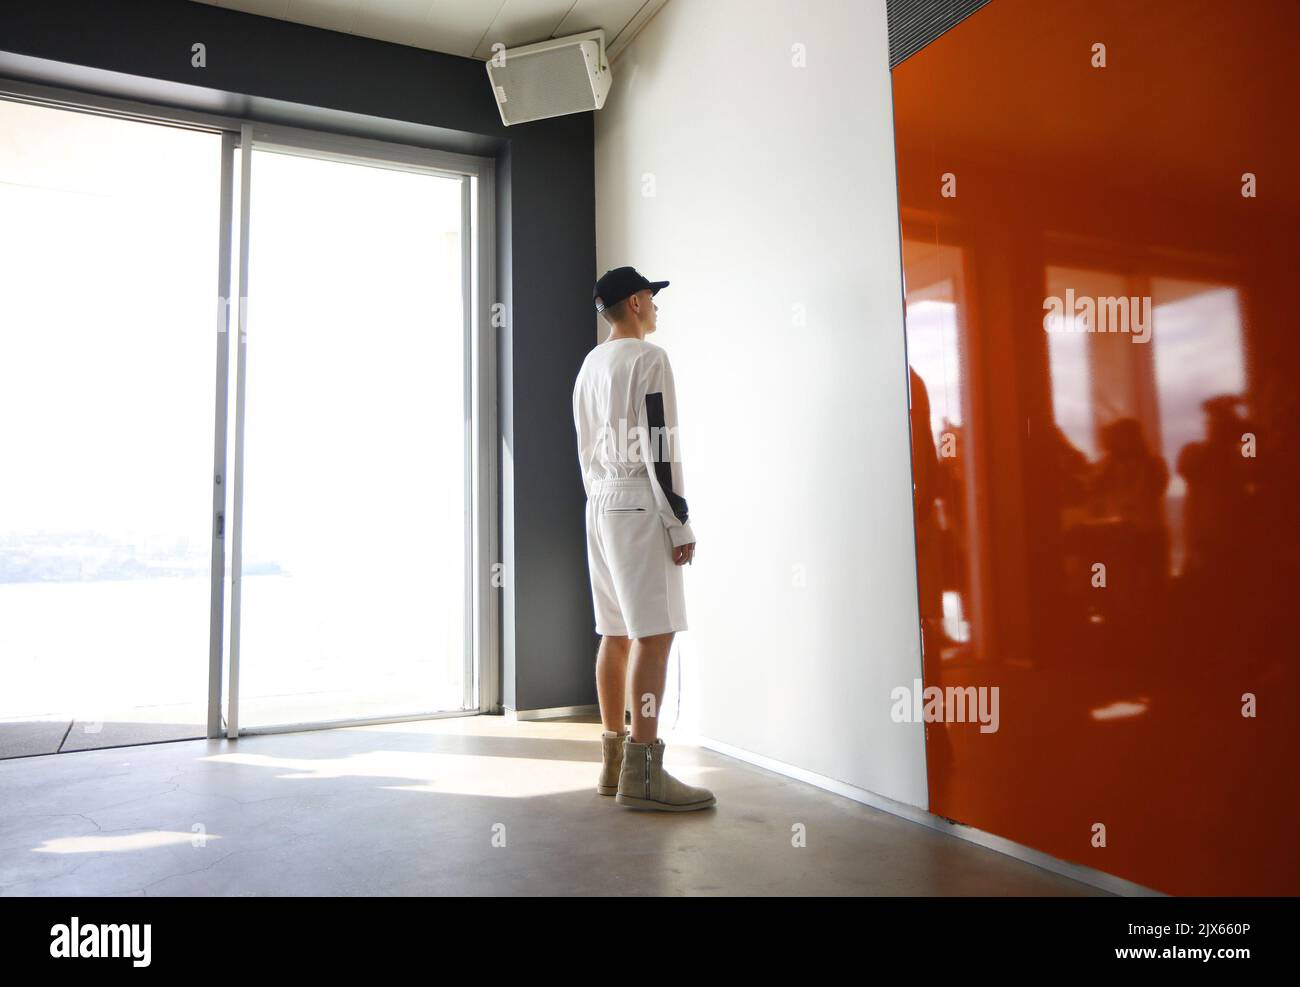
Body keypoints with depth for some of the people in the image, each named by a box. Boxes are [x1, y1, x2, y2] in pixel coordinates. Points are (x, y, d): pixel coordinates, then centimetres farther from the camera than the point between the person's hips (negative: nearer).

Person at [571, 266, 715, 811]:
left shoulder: (588, 366, 19)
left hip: (599, 505, 9)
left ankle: (614, 763, 15)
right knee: (654, 634, -9)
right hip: (639, 504, -9)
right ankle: (642, 773, -10)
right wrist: (680, 522, -14)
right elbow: (658, 444, -15)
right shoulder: (648, 358, -7)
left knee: (617, 634, 10)